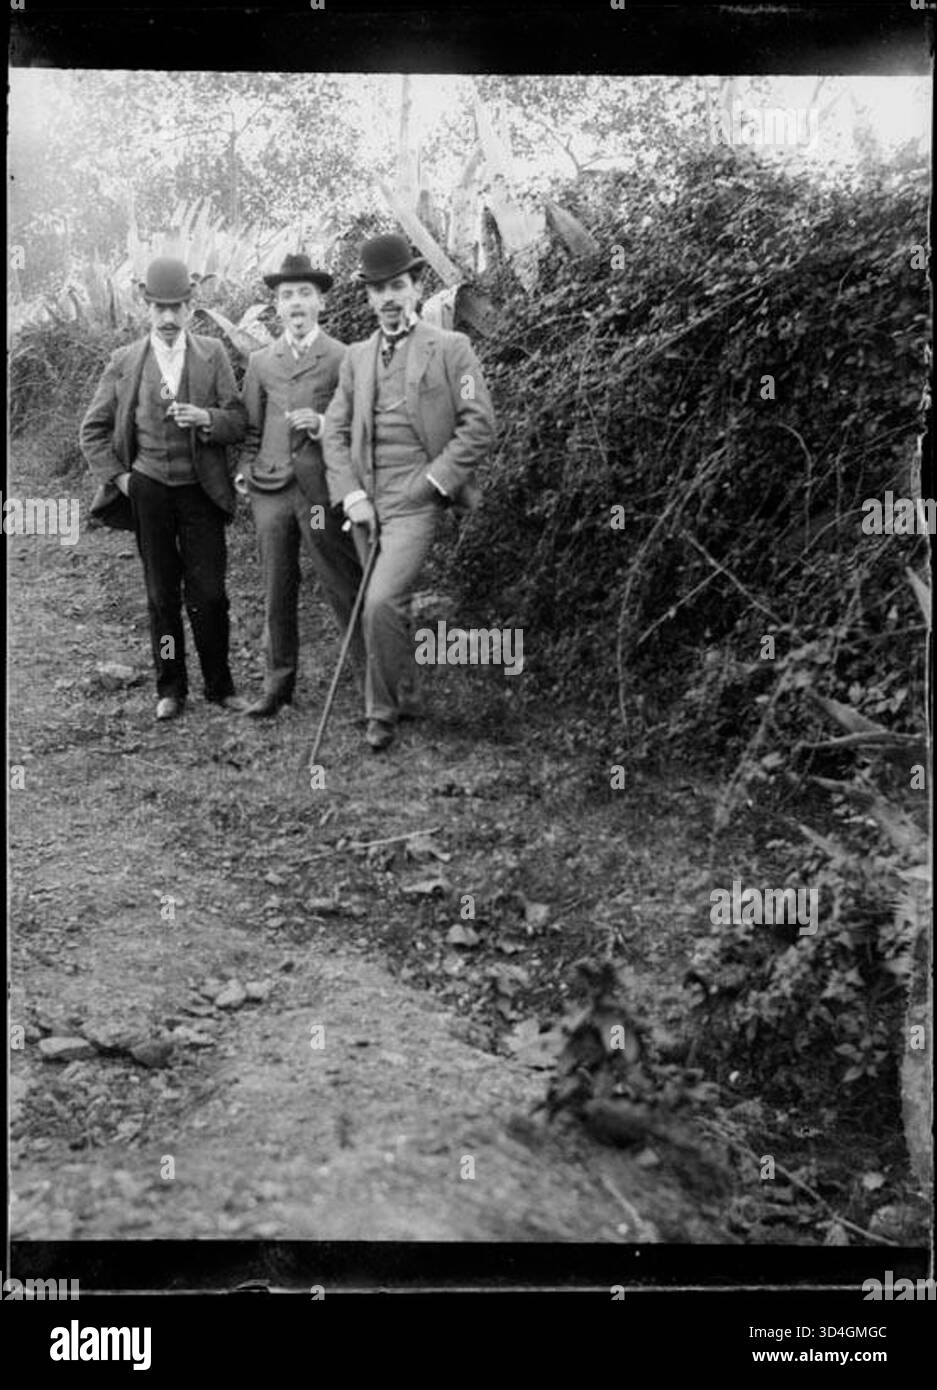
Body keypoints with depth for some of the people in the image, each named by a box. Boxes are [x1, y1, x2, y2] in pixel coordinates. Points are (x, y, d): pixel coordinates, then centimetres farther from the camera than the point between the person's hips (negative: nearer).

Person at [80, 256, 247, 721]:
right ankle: (170, 690, 18)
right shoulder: (125, 362, 4)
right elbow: (92, 431, 9)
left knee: (208, 593, -2)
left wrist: (205, 418, -21)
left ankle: (219, 686, 13)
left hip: (200, 490, -1)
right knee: (162, 594, 8)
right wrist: (118, 478, 0)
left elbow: (239, 422, -2)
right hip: (148, 488, 1)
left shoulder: (212, 355, 2)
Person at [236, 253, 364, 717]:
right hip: (271, 488, 4)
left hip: (322, 489, -4)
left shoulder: (343, 359, 1)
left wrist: (323, 425, -14)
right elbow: (251, 426, 19)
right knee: (277, 591, 9)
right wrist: (245, 469, 7)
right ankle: (277, 682, 18)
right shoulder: (261, 362, 14)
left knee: (345, 588, -2)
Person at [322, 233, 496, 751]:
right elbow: (335, 431, 10)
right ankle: (402, 694, 33)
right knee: (386, 606, 13)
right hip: (365, 501, 5)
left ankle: (382, 710, -4)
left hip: (416, 499, -5)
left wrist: (434, 480, -11)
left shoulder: (451, 348, 0)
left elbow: (479, 425, -4)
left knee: (382, 602, -19)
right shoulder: (357, 357, 13)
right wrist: (350, 494, -3)